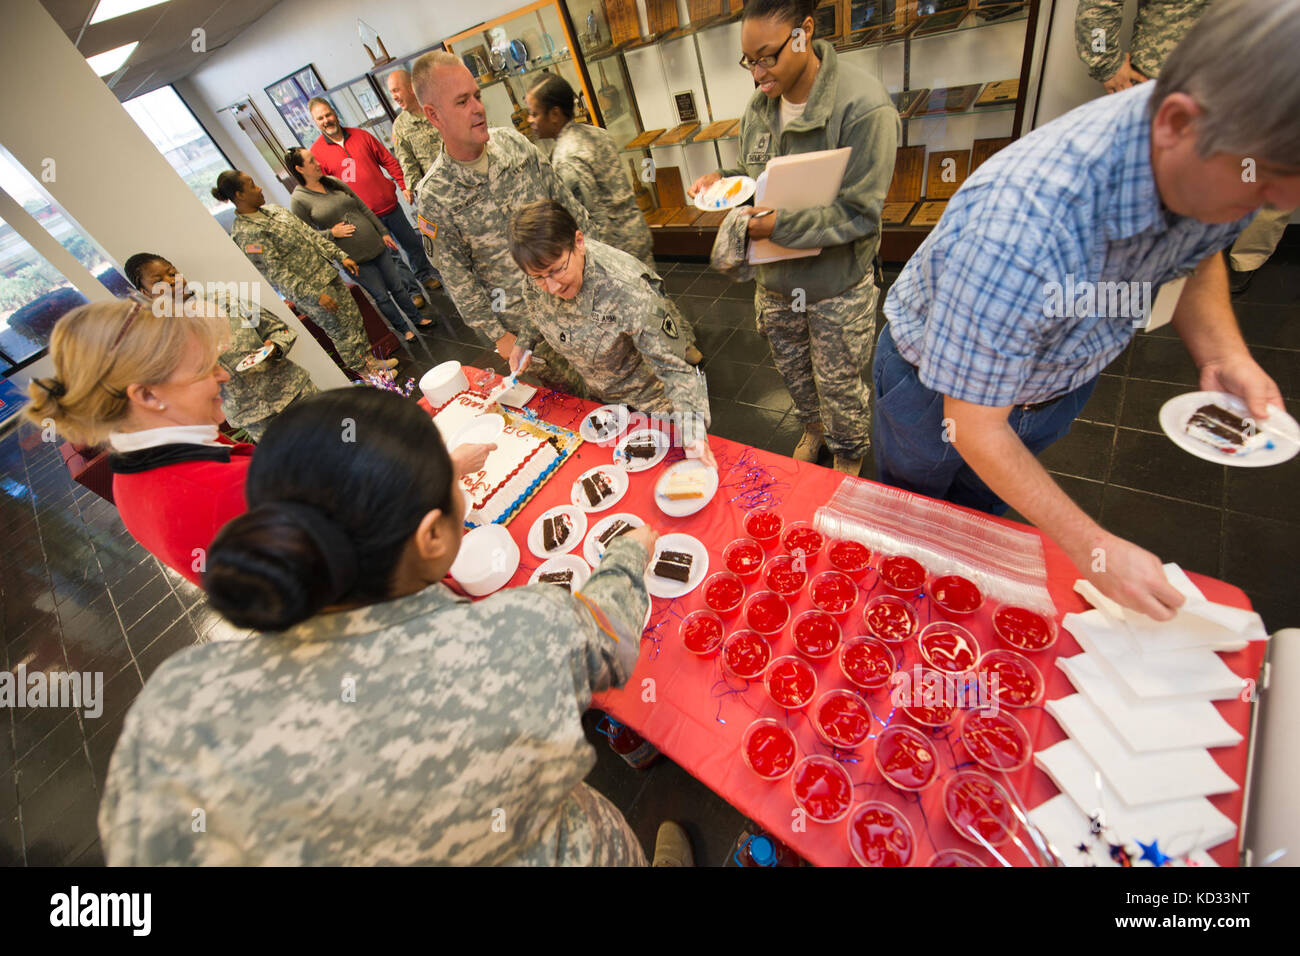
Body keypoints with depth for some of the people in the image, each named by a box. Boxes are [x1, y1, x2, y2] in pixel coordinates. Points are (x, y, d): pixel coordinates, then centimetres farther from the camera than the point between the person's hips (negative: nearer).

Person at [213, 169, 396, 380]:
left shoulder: (272, 209, 9)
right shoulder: (246, 234, -17)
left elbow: (309, 233, 14)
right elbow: (277, 272, -20)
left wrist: (340, 256, 8)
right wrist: (315, 295, -24)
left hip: (327, 272, 8)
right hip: (309, 289, -8)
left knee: (354, 317, 15)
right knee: (342, 331, 3)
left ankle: (368, 358, 32)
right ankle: (362, 369, 21)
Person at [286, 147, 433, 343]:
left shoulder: (334, 181, 7)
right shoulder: (298, 200, -8)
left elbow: (364, 208, 12)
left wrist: (383, 232, 10)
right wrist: (332, 233, -18)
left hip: (376, 246, 5)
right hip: (355, 259, -4)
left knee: (397, 286, 13)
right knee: (381, 296, 4)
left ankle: (417, 318, 30)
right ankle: (403, 329, 20)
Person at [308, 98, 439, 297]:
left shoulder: (360, 135, 4)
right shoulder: (316, 152, -3)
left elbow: (389, 161, 8)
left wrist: (405, 186, 0)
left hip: (390, 204, 3)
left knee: (412, 243, 15)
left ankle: (425, 276, 38)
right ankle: (411, 291, 19)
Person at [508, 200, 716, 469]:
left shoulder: (628, 291, -40)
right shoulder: (537, 280, -20)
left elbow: (673, 368, -37)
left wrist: (693, 437, -46)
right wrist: (523, 343, -8)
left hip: (650, 401, -5)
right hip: (599, 396, 6)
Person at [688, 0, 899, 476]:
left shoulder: (864, 107, -22)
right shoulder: (758, 107, 0)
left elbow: (859, 214, -24)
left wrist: (778, 226, -31)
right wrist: (723, 179, -7)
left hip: (838, 284, -6)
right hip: (774, 278, 6)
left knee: (838, 382, 11)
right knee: (792, 367, 23)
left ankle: (849, 457, 40)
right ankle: (814, 427, 54)